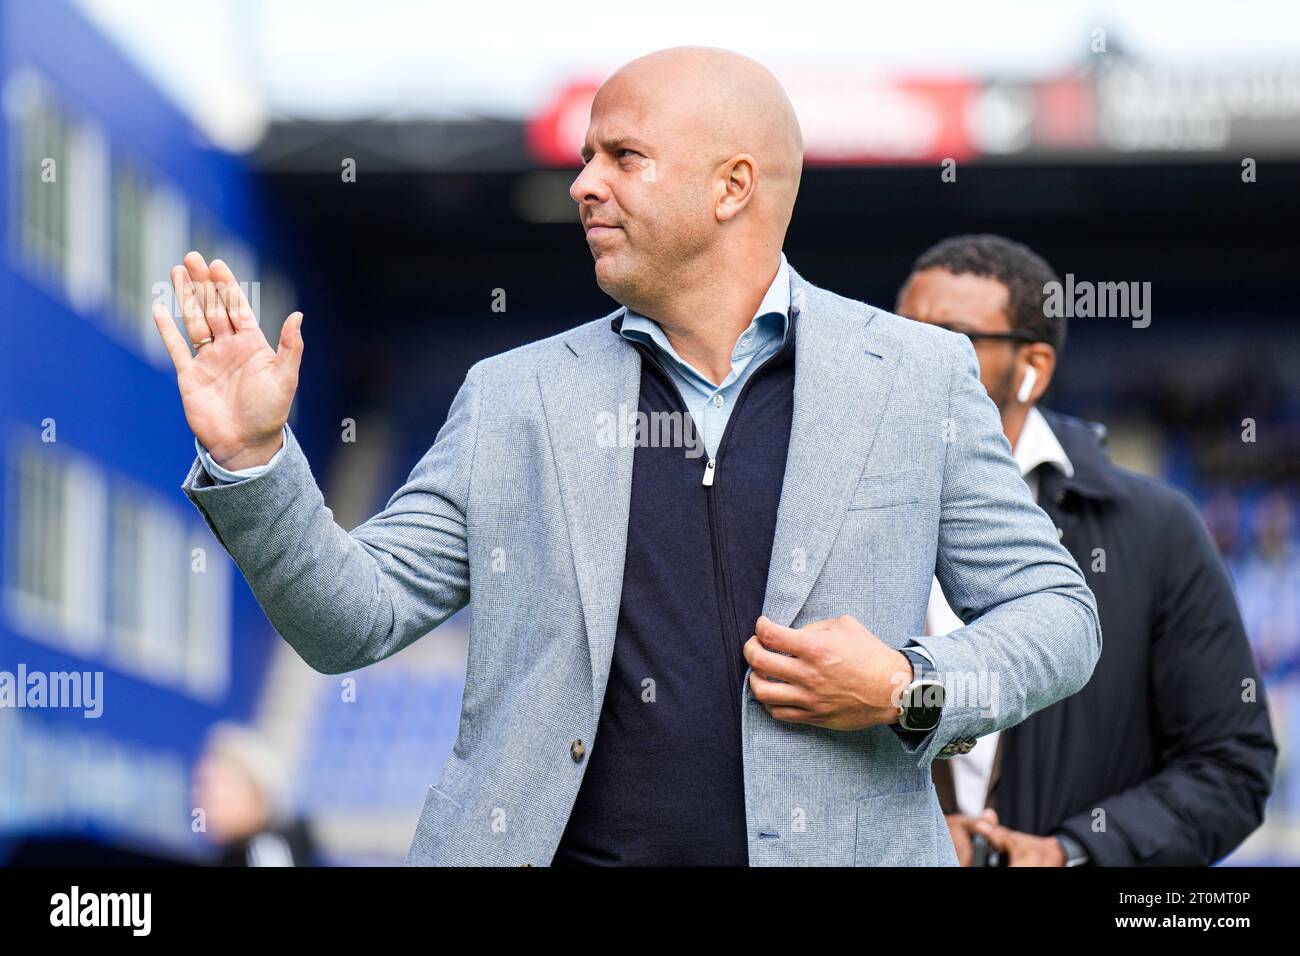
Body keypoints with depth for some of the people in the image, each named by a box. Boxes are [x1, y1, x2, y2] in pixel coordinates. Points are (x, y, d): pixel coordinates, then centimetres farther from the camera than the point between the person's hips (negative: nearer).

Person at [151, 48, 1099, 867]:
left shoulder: (918, 377, 4)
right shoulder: (516, 395, 7)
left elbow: (1056, 612, 7)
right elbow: (358, 617, 6)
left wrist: (912, 691, -9)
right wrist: (249, 457, -7)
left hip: (825, 848, -1)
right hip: (561, 850, 1)